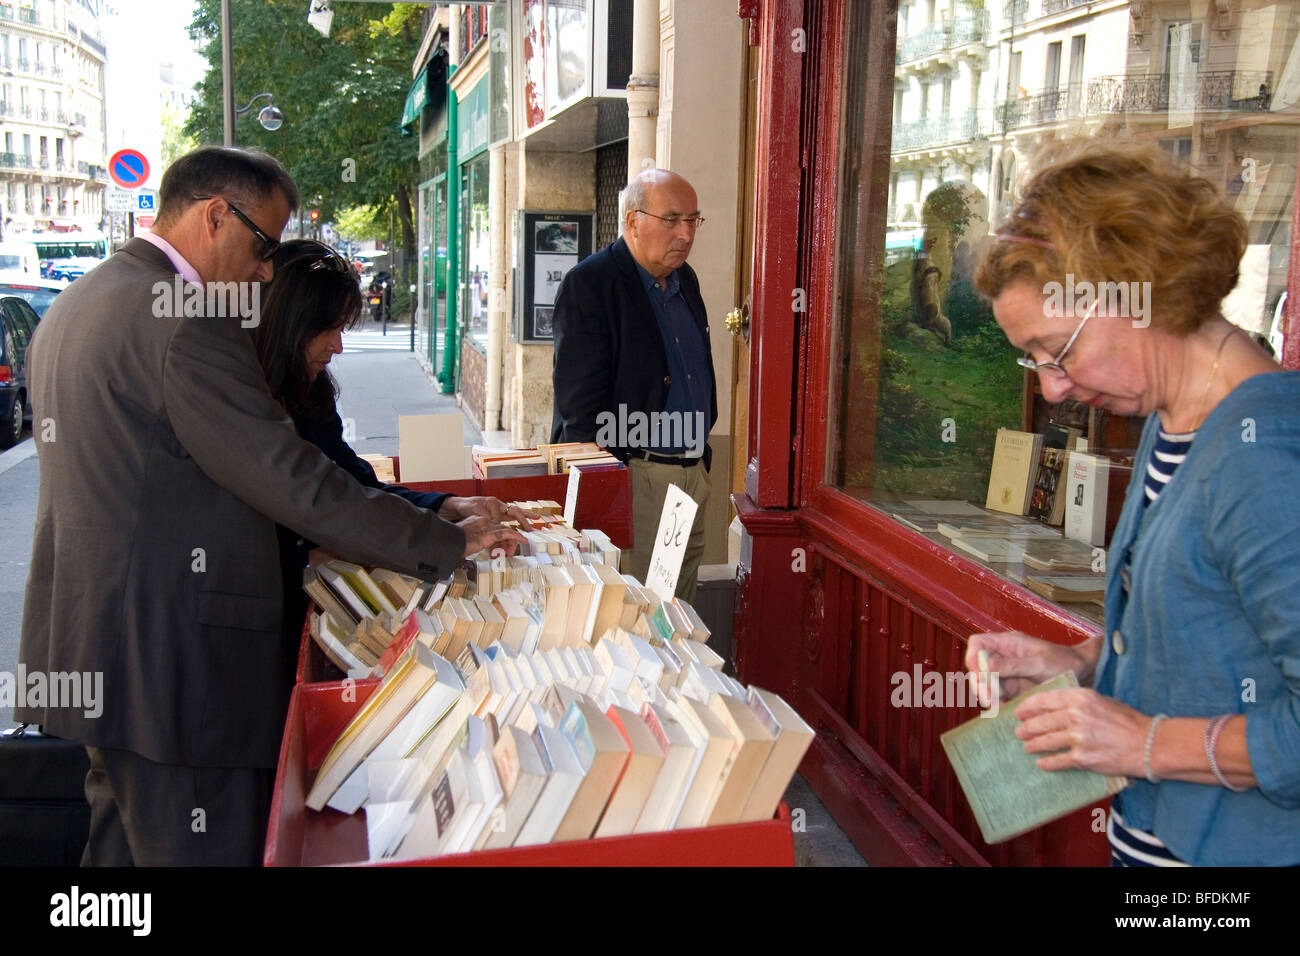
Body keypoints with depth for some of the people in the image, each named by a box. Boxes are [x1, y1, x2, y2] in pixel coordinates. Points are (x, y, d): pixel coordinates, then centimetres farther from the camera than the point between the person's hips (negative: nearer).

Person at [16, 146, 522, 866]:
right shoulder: (184, 321, -20)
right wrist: (449, 543, -15)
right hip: (173, 664, -10)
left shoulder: (71, 308, 13)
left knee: (122, 841, 22)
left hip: (90, 651, 10)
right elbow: (293, 482, -22)